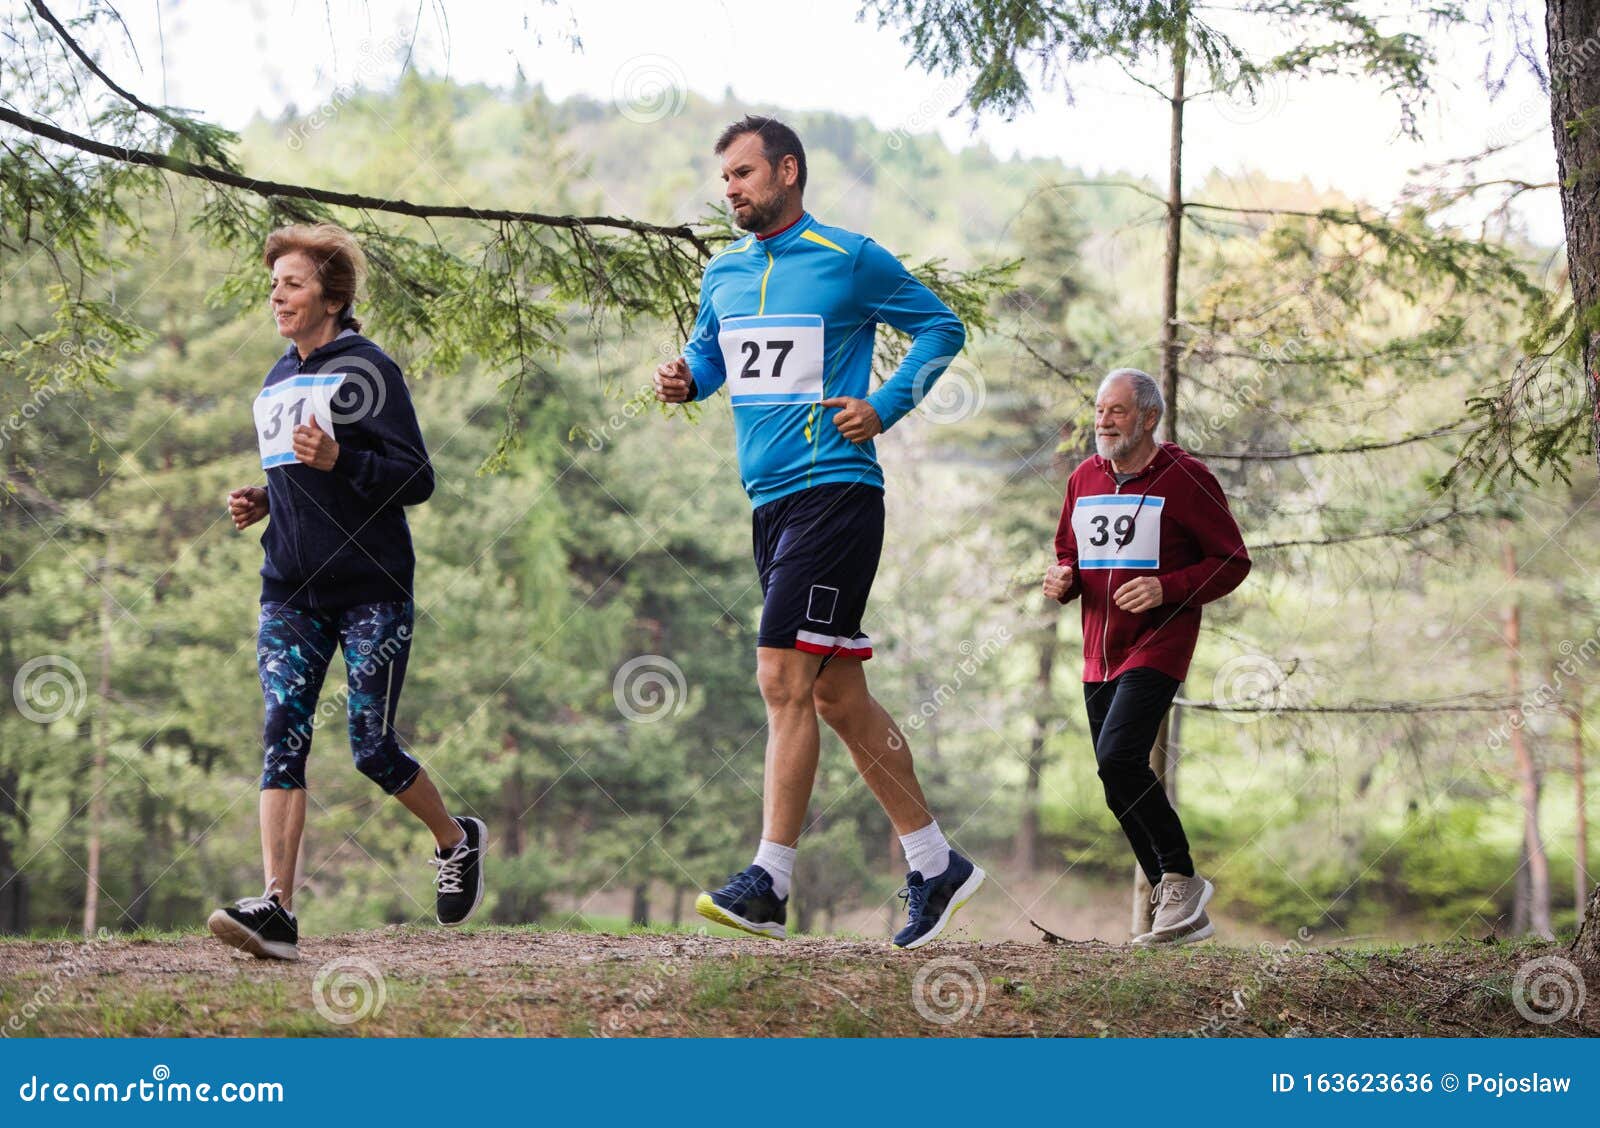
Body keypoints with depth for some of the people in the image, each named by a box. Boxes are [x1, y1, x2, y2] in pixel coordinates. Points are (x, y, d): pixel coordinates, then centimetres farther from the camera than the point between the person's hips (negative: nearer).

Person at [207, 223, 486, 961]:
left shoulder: (368, 370, -5)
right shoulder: (276, 384, 16)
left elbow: (416, 479, -9)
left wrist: (337, 461, -23)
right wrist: (260, 502, 9)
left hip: (371, 589, -6)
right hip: (291, 590, 6)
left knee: (373, 748, -3)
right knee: (283, 736, -11)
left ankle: (457, 841, 26)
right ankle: (277, 909, -18)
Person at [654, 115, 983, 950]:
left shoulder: (851, 259, -4)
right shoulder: (724, 275, 14)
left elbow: (942, 327, 4)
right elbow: (708, 352, 28)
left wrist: (885, 407, -8)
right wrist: (686, 380, 5)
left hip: (835, 490, -8)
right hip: (769, 500, 8)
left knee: (784, 678, -15)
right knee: (837, 695, 9)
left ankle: (769, 884, -13)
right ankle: (935, 864, 19)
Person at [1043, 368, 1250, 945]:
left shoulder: (1185, 477, -7)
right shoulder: (1084, 480, 11)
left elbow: (1232, 561, -5)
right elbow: (1068, 552, 24)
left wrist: (1167, 588, -19)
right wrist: (1063, 578, 0)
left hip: (1158, 646, -7)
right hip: (1100, 655, 7)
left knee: (1119, 757, -25)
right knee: (1121, 792, 8)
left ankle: (1181, 879, -11)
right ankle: (1181, 913, 19)